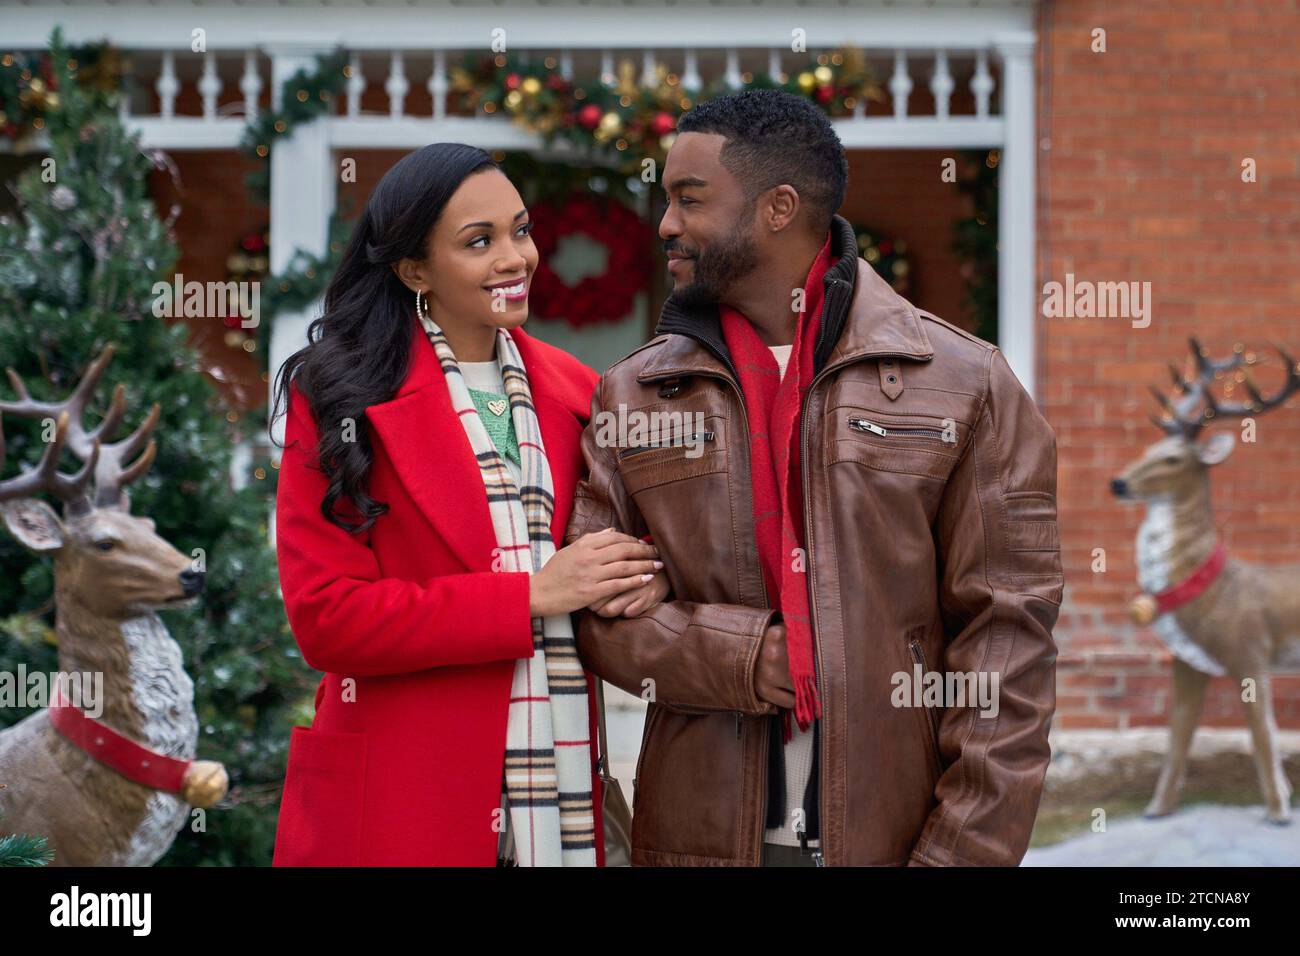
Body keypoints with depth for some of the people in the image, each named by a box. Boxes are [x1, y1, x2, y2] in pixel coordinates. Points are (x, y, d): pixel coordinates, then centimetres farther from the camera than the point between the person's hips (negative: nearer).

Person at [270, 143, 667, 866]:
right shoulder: (342, 400, -5)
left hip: (562, 792, 5)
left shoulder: (573, 392, 9)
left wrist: (647, 576, -7)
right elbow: (327, 618, -12)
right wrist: (530, 597, -16)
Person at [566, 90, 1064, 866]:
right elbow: (595, 611, 2)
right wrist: (749, 660, -13)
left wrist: (963, 851, -12)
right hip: (703, 837, 2)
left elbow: (1007, 634, -4)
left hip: (900, 834, -2)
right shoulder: (632, 397, 8)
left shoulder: (963, 385, 0)